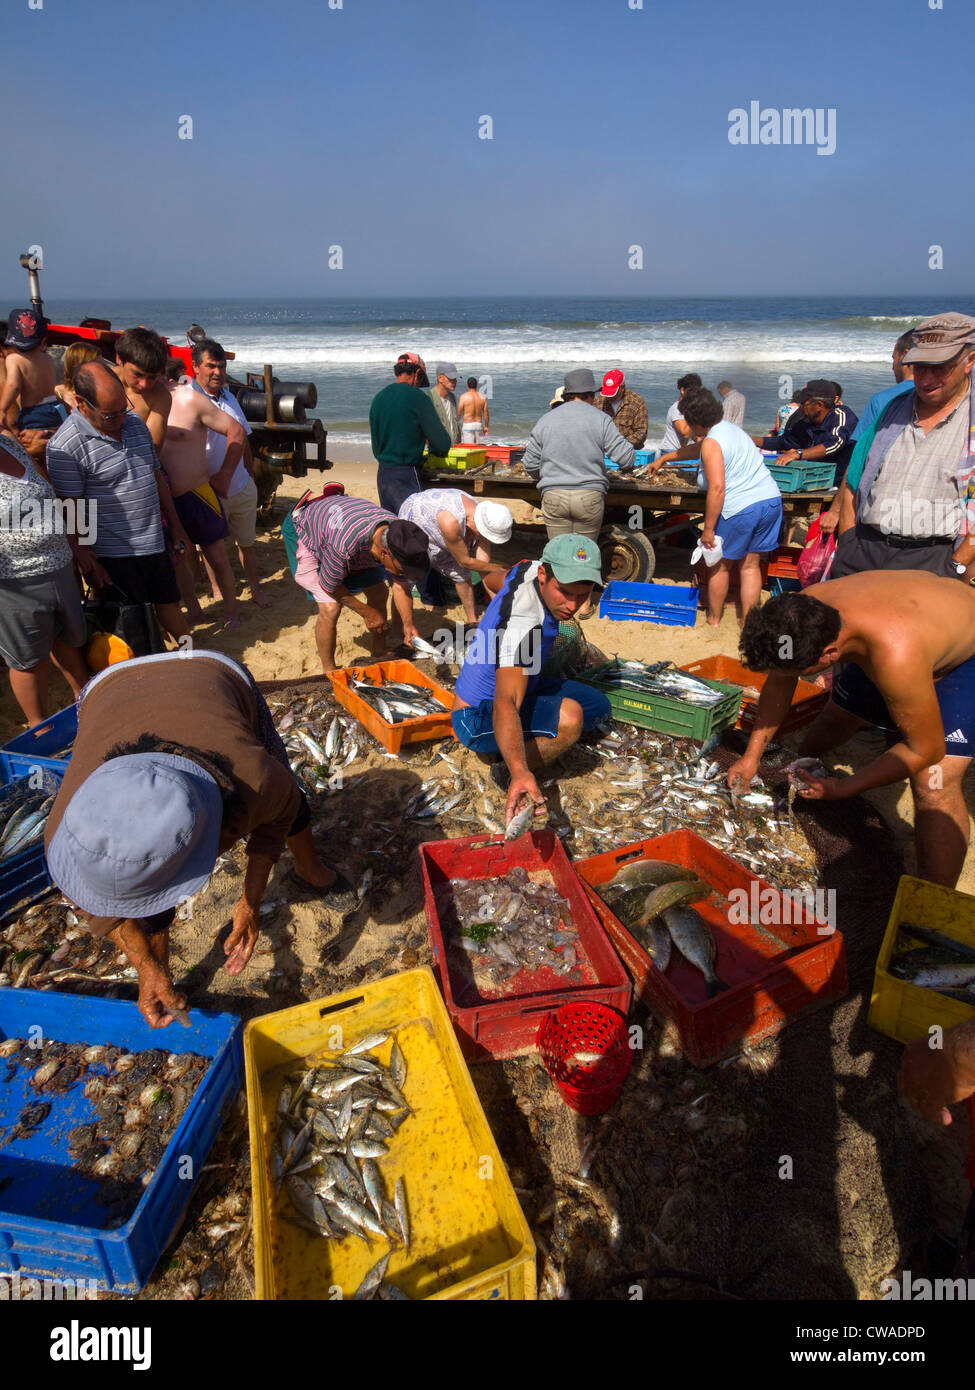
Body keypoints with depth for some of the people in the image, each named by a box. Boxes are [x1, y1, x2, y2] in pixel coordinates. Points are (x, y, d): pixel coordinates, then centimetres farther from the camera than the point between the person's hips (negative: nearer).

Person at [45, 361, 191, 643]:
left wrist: (174, 525, 16)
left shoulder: (135, 422, 5)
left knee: (169, 600, 21)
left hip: (153, 542, 7)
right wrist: (86, 562, -16)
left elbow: (156, 475, 15)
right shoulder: (65, 447, -18)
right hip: (114, 554, -7)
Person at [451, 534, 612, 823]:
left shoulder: (531, 568, -9)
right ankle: (507, 771, -9)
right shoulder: (522, 623, -36)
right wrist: (520, 772, -62)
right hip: (478, 718, -10)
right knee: (569, 716, -34)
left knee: (598, 706, 10)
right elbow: (505, 704, -48)